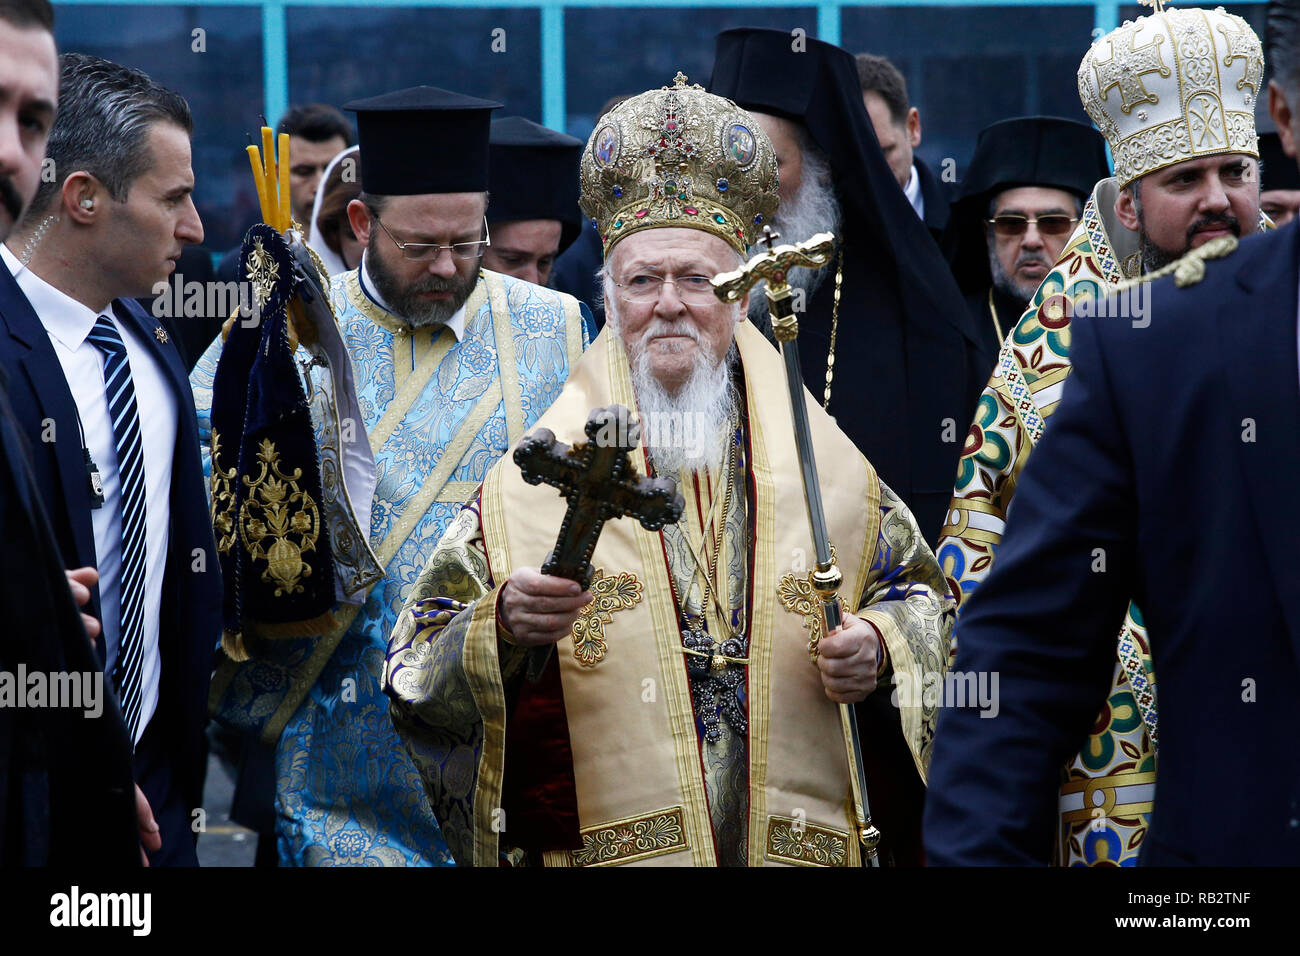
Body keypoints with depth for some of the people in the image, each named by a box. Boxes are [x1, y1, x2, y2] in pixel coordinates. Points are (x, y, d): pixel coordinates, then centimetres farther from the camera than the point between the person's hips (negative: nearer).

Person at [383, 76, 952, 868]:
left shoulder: (824, 464, 8)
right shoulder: (531, 480, 2)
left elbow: (920, 593, 18)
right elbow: (417, 676, -1)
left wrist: (884, 646, -4)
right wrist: (502, 626, -21)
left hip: (802, 850, 1)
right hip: (602, 850, -1)